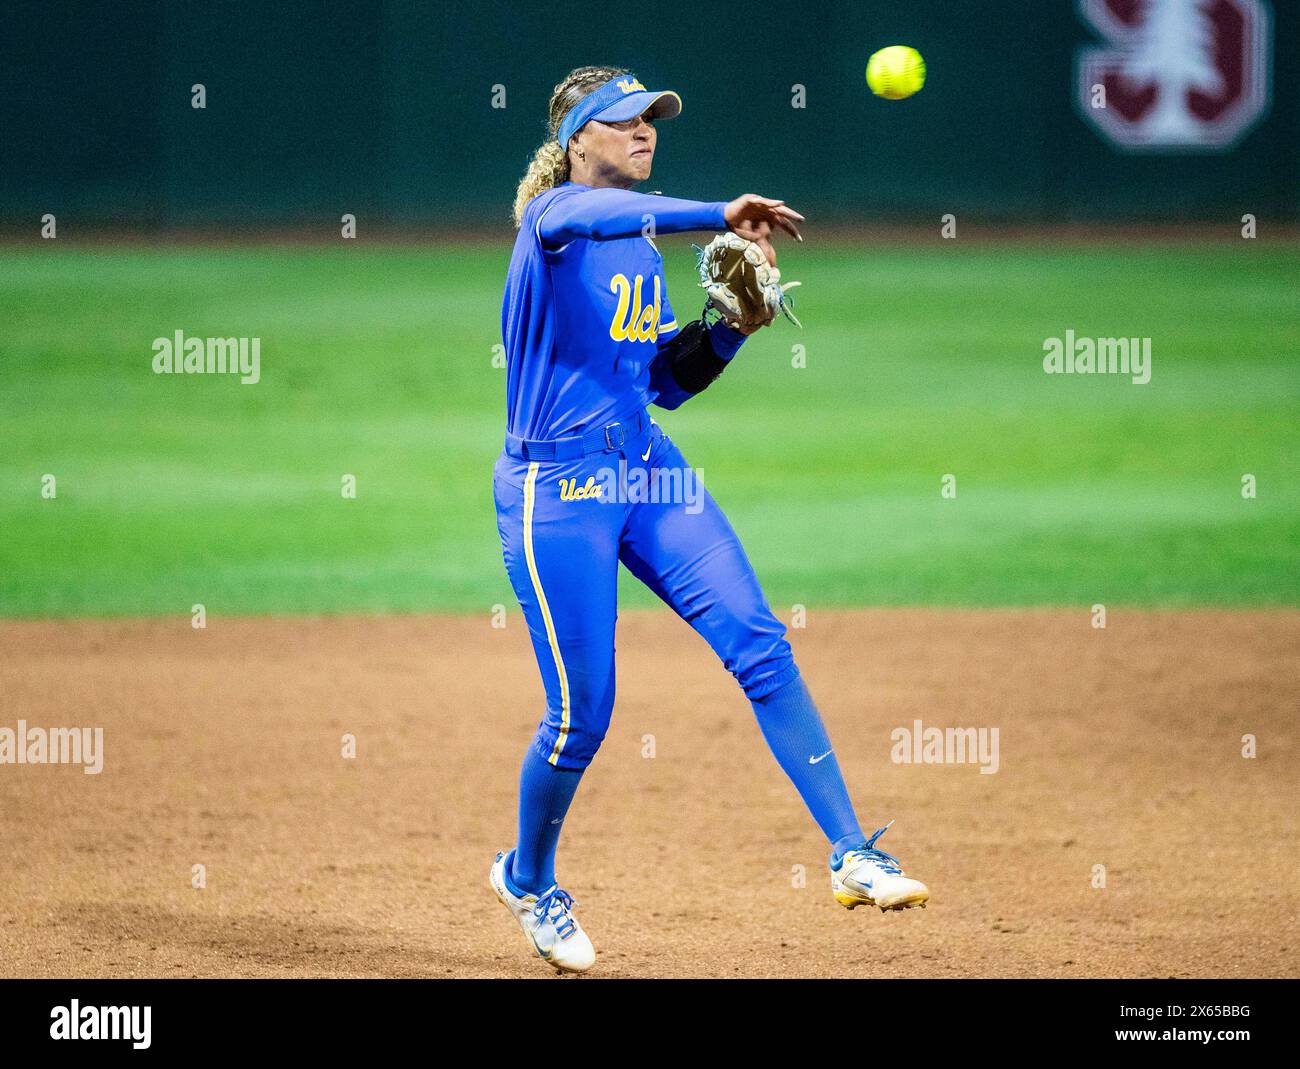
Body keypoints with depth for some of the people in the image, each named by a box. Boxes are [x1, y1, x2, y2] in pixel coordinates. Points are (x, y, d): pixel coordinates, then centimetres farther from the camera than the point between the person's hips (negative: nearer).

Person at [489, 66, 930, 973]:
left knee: (762, 644, -11)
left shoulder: (644, 244, 13)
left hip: (647, 471, 7)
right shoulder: (554, 215, -10)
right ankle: (528, 879, 25)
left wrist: (731, 322, -2)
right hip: (556, 489, -7)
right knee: (581, 717, -3)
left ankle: (853, 856, -15)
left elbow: (666, 381, 16)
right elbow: (577, 214, -37)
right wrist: (717, 215, -39)